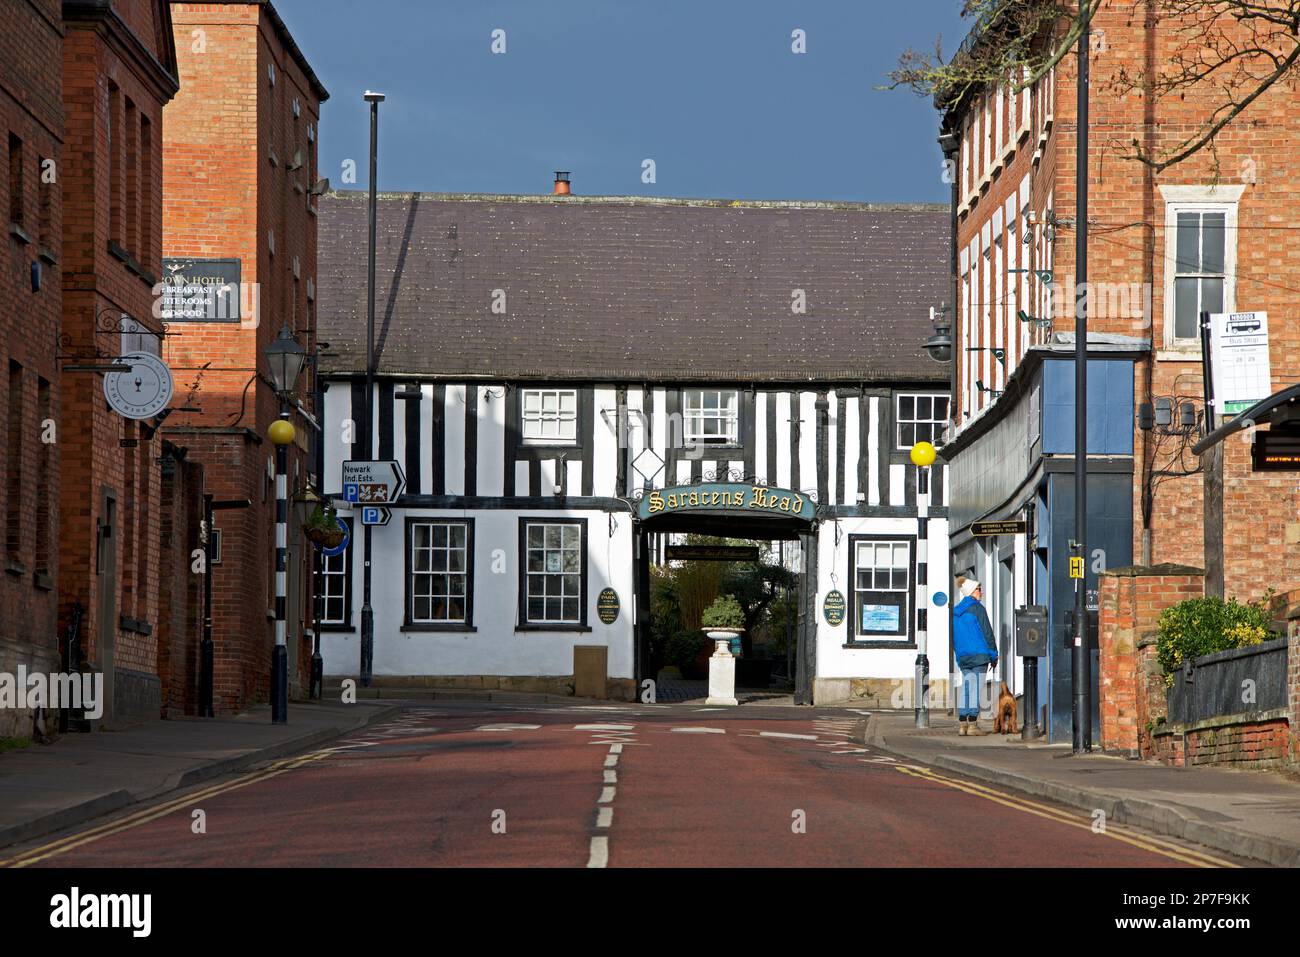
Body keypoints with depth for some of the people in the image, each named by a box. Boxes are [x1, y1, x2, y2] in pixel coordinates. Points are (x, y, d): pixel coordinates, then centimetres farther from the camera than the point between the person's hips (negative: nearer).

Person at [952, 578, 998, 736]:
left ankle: (962, 724, 6)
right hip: (979, 656, -6)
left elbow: (953, 636, 19)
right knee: (976, 689, -5)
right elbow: (987, 632, -8)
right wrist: (993, 655, -3)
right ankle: (972, 725, -7)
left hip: (963, 657, 6)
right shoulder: (977, 608, -8)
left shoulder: (956, 611, 13)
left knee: (965, 688, 9)